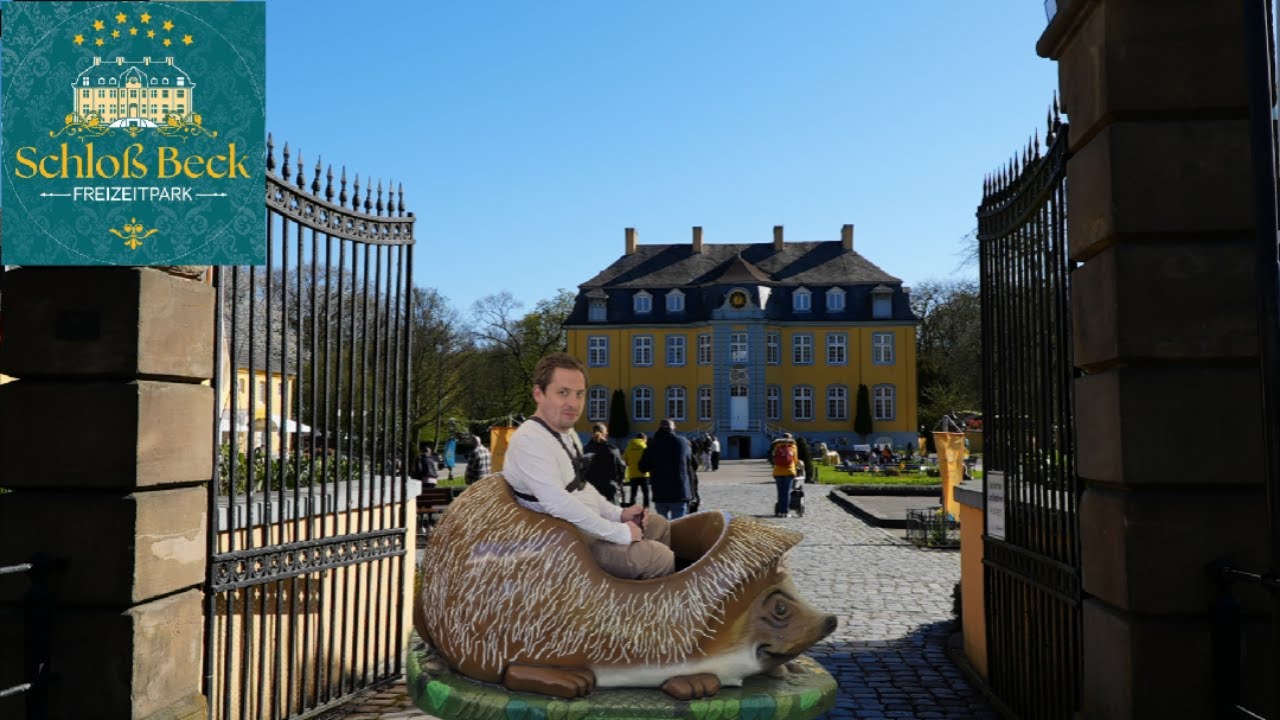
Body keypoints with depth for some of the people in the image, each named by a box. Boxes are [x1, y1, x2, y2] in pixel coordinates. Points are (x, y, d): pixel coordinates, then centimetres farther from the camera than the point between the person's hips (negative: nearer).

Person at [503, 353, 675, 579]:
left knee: (659, 525, 21)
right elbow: (558, 503, -32)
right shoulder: (529, 440, -25)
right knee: (661, 559, -15)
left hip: (588, 525, 11)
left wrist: (619, 514, 4)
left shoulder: (568, 432, 7)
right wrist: (620, 533, -24)